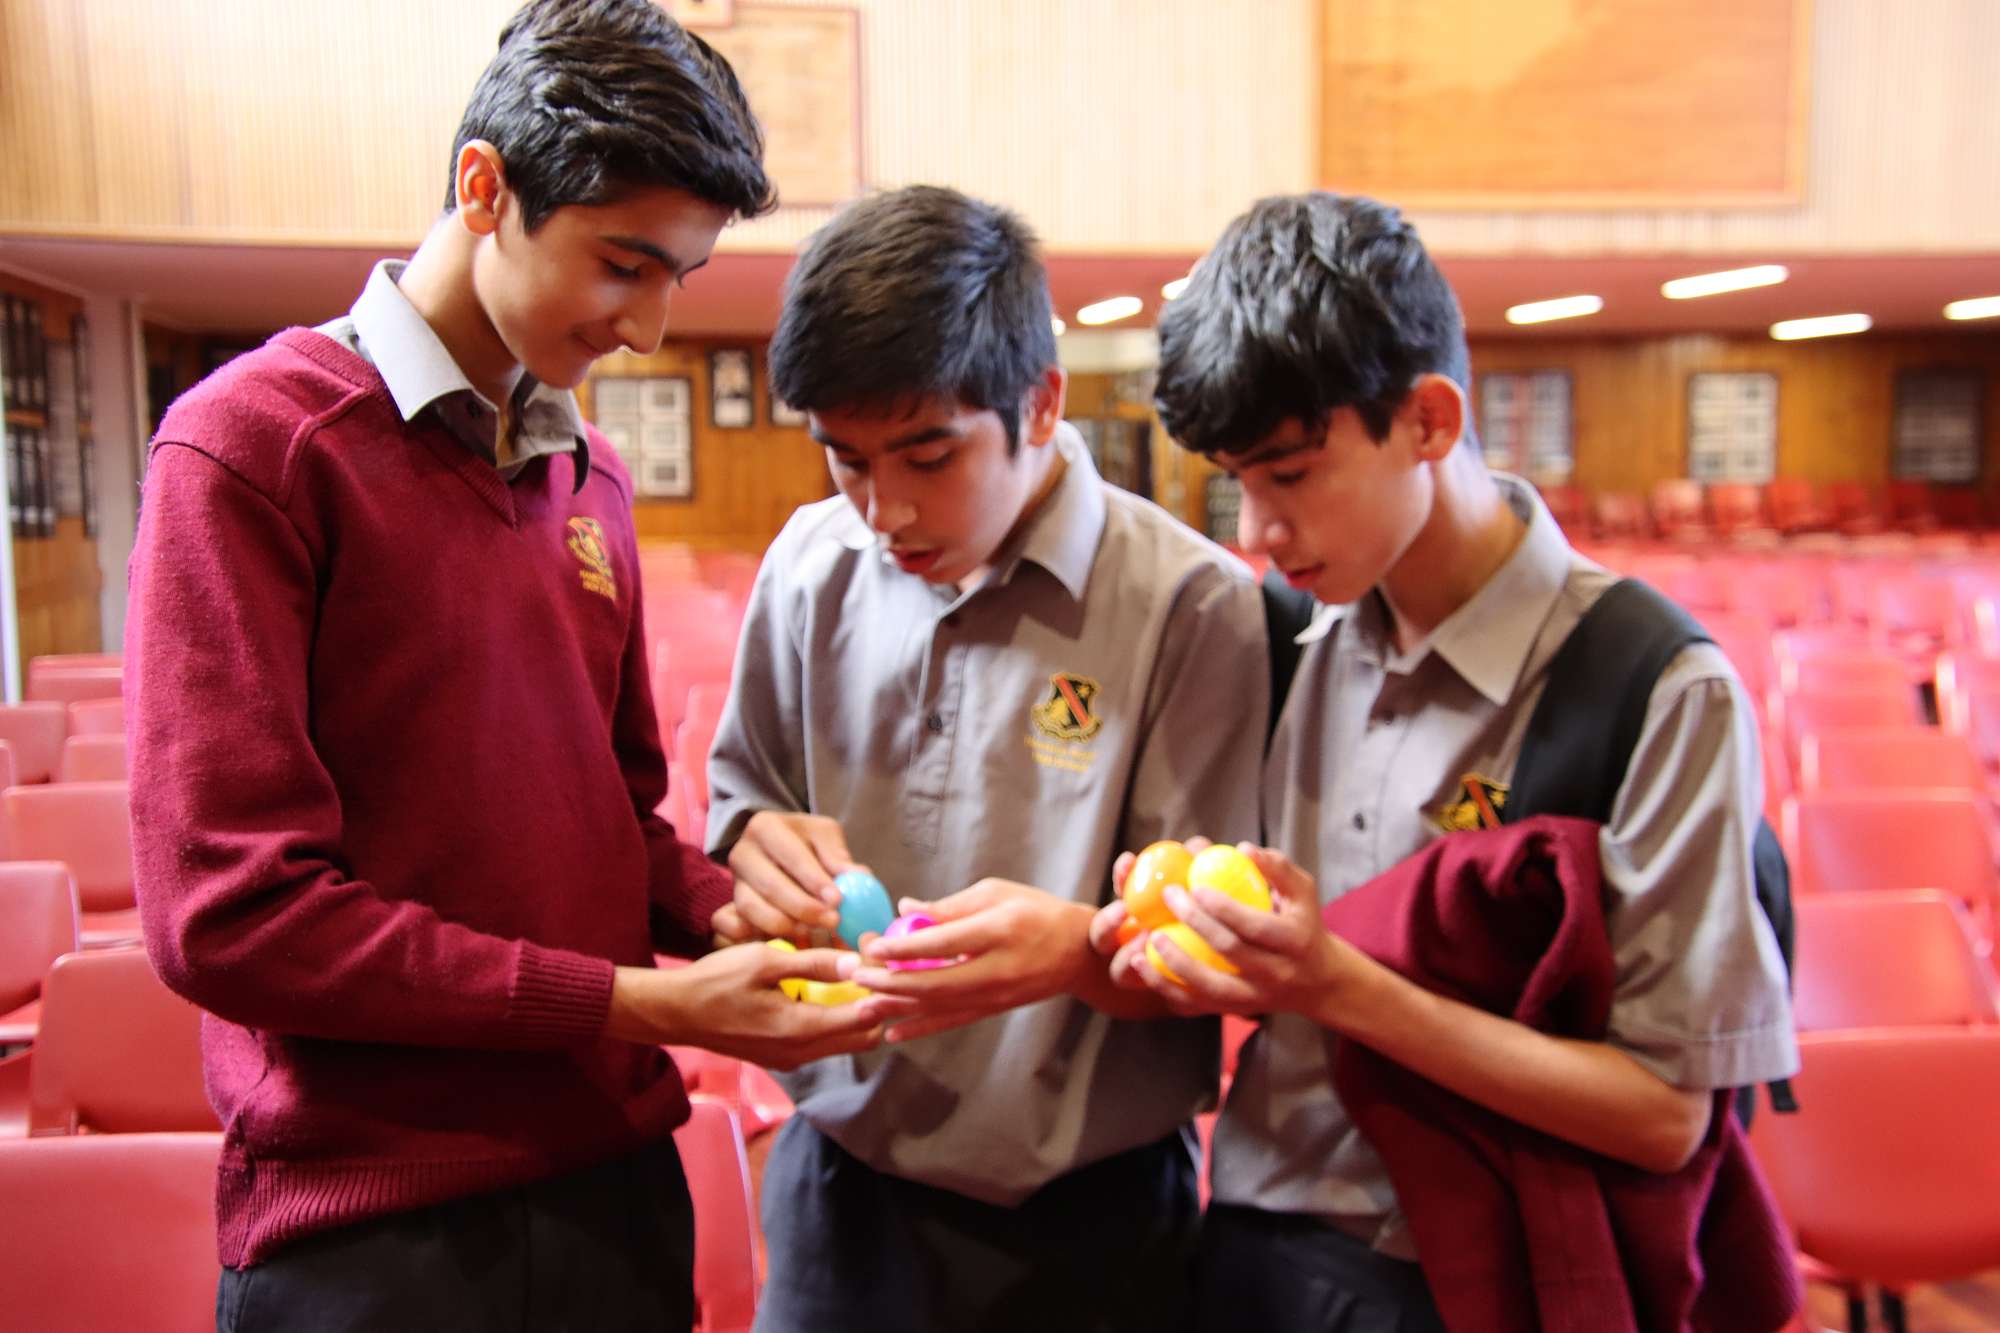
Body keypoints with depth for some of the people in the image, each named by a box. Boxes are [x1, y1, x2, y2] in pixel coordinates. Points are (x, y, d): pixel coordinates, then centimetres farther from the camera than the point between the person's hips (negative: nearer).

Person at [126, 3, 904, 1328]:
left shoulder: (592, 477, 9)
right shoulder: (251, 444, -11)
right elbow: (226, 909, -17)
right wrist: (642, 1005, -18)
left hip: (617, 1173, 7)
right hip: (372, 1221, -6)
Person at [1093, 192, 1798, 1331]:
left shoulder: (1664, 696, -19)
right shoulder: (1301, 642, -2)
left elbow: (1665, 1114, -19)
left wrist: (1336, 983, -25)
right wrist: (1204, 965, -14)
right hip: (1257, 1240, 5)